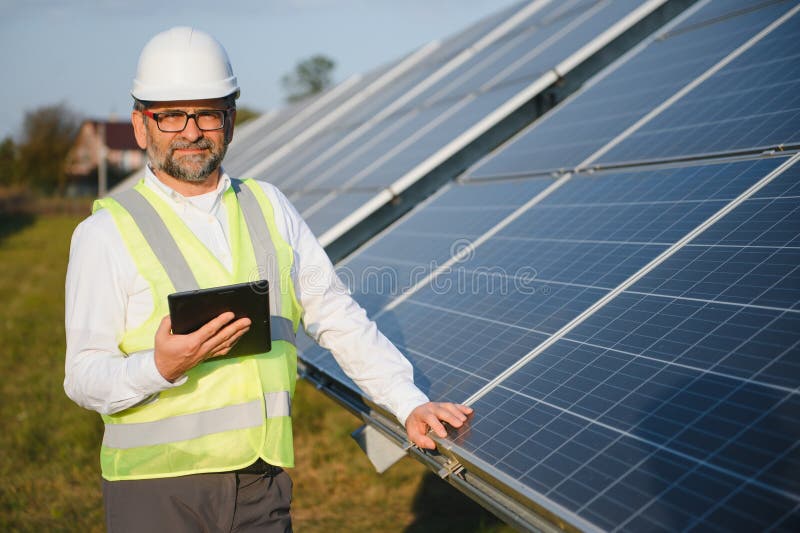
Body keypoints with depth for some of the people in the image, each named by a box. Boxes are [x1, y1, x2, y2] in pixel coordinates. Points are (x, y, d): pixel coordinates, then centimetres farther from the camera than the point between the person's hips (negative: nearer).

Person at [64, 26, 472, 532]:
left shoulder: (268, 206, 9)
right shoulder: (105, 233, -3)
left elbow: (338, 318, 10)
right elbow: (84, 377, -6)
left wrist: (409, 402, 3)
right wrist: (161, 367, -24)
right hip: (156, 488, -3)